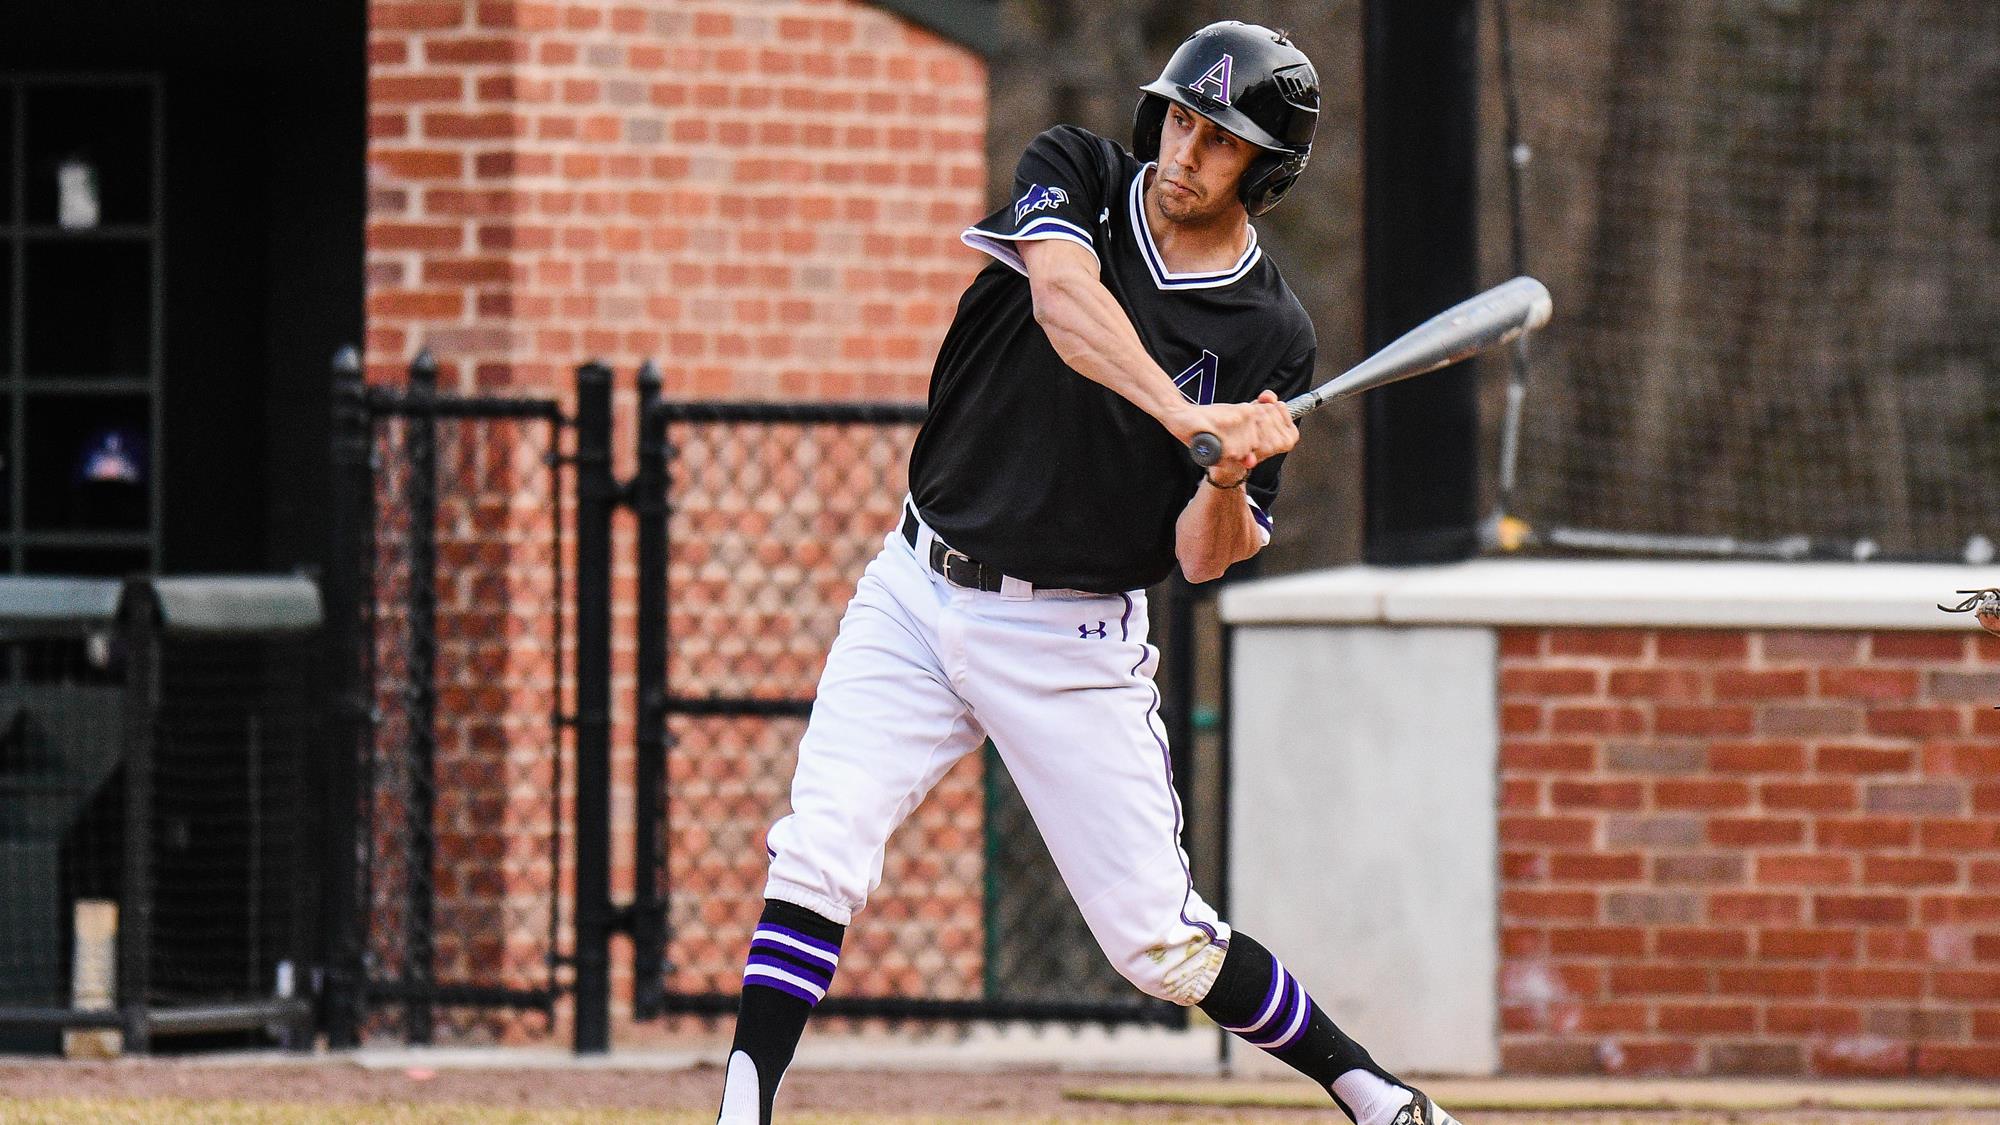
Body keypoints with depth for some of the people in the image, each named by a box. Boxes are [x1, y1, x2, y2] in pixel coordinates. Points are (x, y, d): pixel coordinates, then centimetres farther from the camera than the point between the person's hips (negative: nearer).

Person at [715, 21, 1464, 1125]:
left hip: (1072, 641, -1)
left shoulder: (1269, 338, -6)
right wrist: (1183, 414, -41)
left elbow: (1202, 557, -7)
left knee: (1160, 942, 0)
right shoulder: (1075, 176, -3)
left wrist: (1232, 482, -29)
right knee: (820, 848, -18)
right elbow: (1064, 298, -27)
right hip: (917, 594, 1)